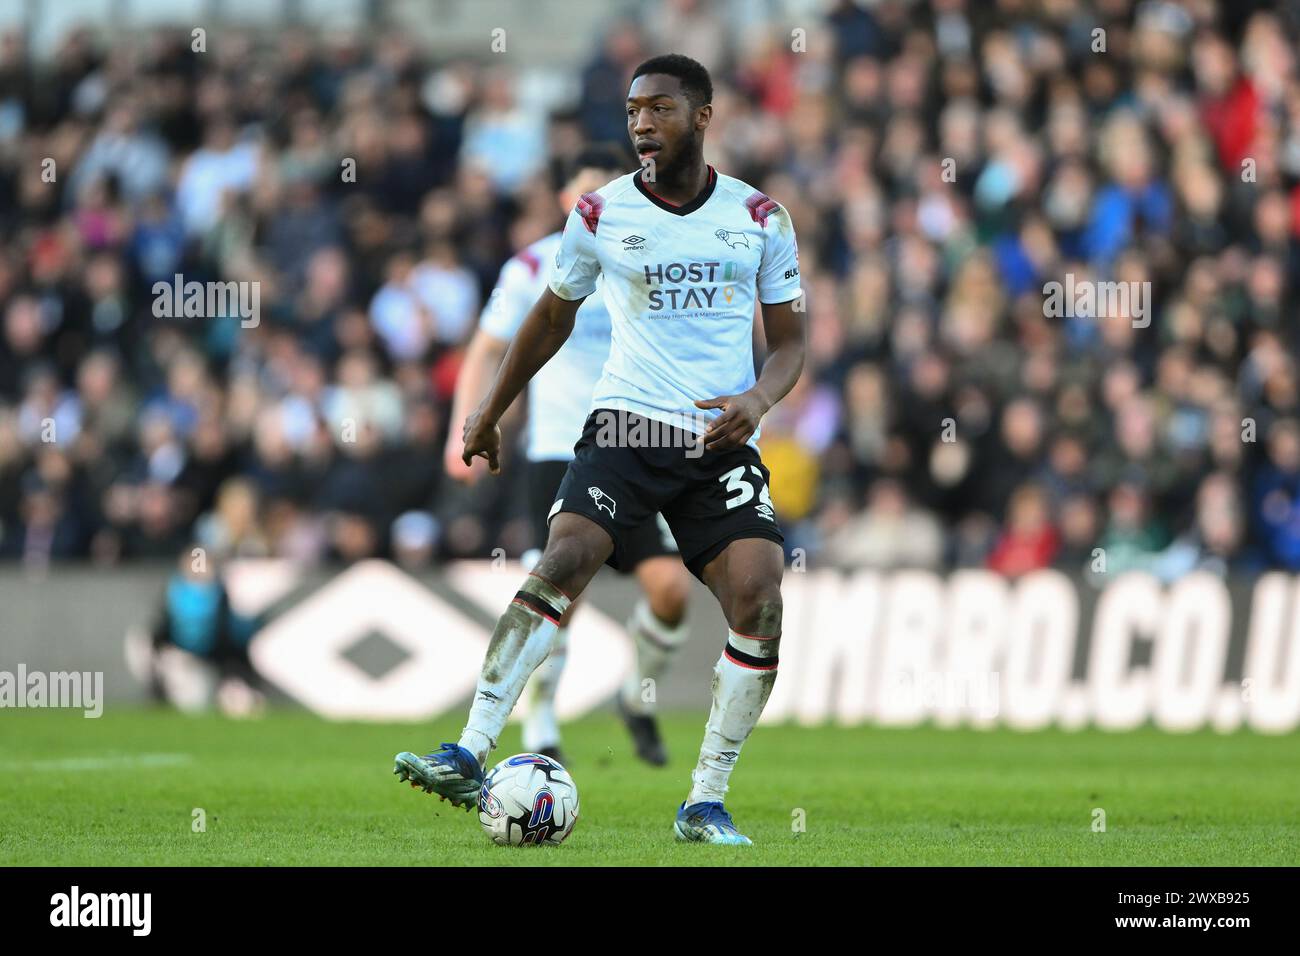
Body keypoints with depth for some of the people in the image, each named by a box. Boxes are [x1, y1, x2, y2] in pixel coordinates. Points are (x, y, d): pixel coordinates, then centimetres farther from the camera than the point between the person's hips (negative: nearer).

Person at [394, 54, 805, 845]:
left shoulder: (760, 218, 6)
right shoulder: (600, 214, 5)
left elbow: (790, 341, 10)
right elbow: (553, 318, 20)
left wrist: (758, 400, -11)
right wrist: (492, 409, 24)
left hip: (723, 439, 1)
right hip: (627, 423, -1)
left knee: (759, 596, -16)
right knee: (563, 560, -24)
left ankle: (706, 802, -4)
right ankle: (470, 757, -27)